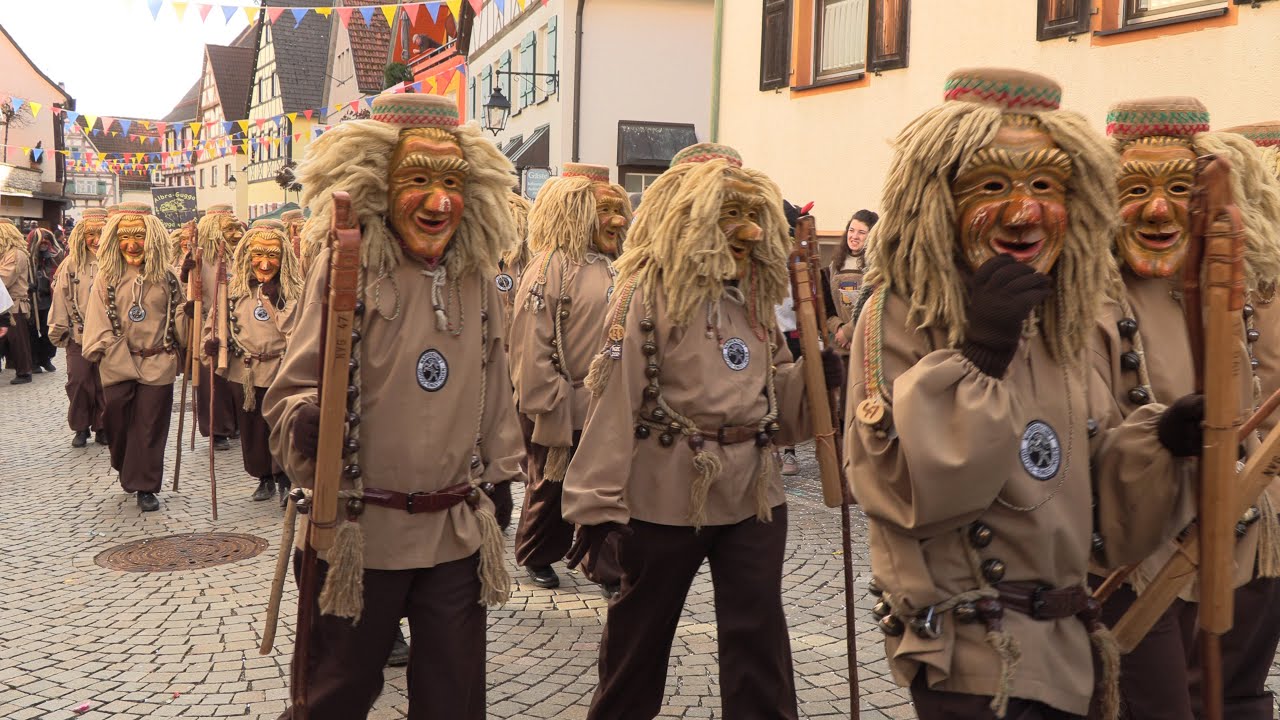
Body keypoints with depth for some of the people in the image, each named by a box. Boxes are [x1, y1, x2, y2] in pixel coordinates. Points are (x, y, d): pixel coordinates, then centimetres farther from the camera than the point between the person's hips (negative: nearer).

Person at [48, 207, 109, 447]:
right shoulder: (71, 264, 0)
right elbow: (60, 299, 5)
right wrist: (59, 330, 5)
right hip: (78, 337, 1)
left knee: (104, 385, 6)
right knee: (78, 382, 3)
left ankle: (102, 427, 20)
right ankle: (80, 427, 18)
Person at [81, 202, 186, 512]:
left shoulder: (166, 277, 6)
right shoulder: (107, 277, 4)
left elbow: (178, 317, 12)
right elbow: (97, 317, 2)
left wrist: (189, 307, -7)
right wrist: (99, 347, -7)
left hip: (157, 364, 0)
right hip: (118, 363, 0)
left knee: (150, 426, 1)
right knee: (117, 422, 5)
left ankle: (145, 486, 11)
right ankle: (126, 470, 31)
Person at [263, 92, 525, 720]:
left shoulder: (476, 275, 1)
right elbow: (291, 392, -10)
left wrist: (500, 477, 17)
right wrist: (310, 422, -31)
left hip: (459, 532, 4)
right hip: (361, 532, -4)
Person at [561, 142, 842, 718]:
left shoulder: (755, 299, 8)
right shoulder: (647, 295, -12)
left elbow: (777, 401, 12)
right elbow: (613, 404, -16)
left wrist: (821, 375, -8)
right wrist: (597, 511, -18)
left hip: (753, 495, 5)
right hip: (665, 498, -5)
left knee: (759, 636, 8)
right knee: (640, 632, 13)